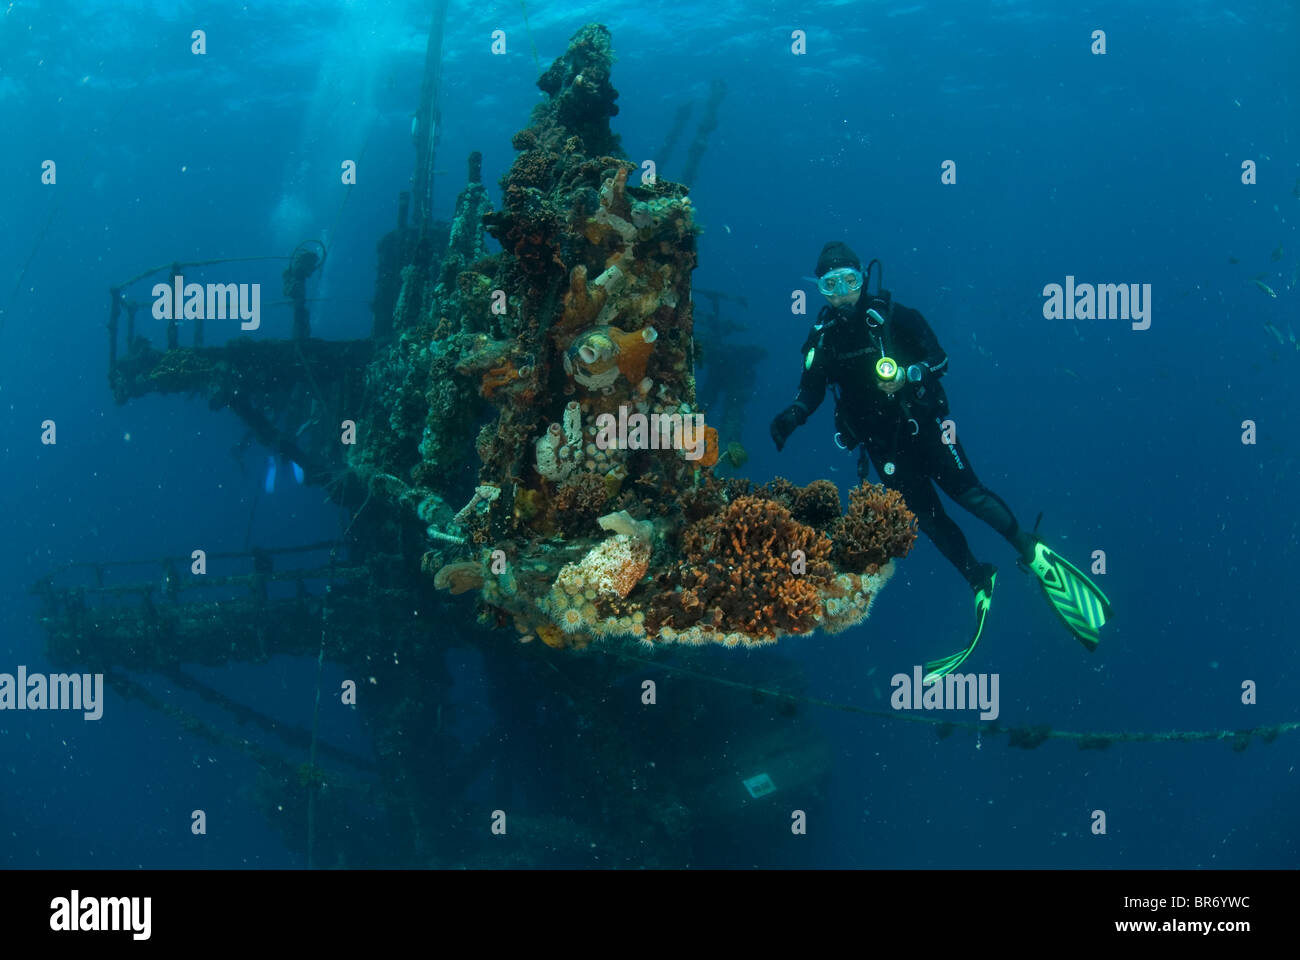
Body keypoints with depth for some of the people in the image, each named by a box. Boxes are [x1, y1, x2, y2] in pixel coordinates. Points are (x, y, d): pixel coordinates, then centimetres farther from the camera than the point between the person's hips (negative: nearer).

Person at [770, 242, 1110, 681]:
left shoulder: (892, 315, -10)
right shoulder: (822, 337, 0)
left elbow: (939, 359, -7)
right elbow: (811, 391, 1)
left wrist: (908, 375, -26)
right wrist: (793, 415, -20)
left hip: (921, 425, -3)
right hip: (880, 442, 3)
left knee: (966, 491, -14)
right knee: (925, 514, 1)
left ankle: (1034, 553, -7)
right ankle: (980, 582, 11)